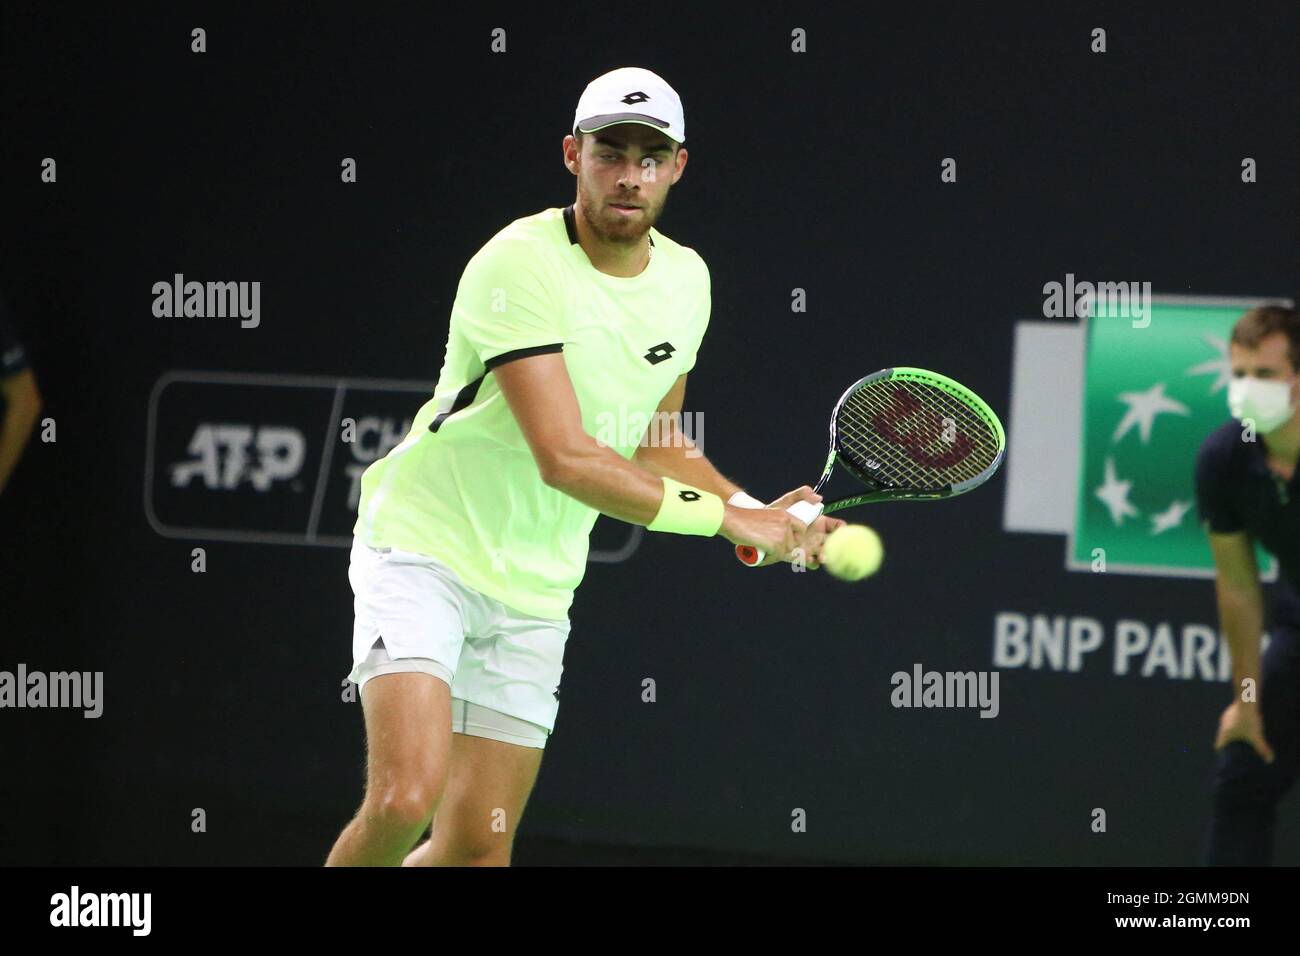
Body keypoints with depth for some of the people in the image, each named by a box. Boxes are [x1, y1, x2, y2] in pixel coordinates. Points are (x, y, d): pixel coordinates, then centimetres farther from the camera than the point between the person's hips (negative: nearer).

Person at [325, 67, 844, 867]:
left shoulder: (686, 280, 5)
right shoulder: (520, 266, -20)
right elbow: (566, 460, -27)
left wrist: (759, 512, 4)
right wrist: (726, 517, -24)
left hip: (535, 592, 7)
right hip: (424, 549, -7)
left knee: (477, 848, 3)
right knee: (406, 798, -25)